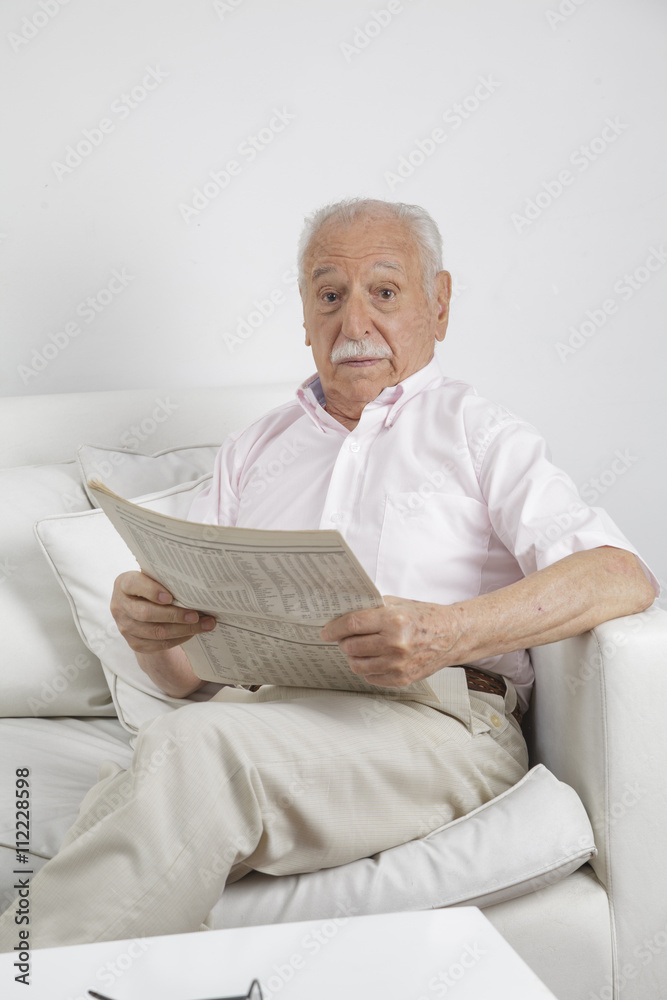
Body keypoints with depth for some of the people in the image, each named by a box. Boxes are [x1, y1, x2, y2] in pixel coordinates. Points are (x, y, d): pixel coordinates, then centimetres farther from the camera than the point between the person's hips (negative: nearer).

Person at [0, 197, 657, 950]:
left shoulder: (474, 432, 14)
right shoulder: (252, 451, 25)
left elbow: (623, 577, -4)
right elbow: (189, 672, 20)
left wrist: (451, 633, -21)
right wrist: (150, 627, -6)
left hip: (431, 719, -3)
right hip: (256, 715, 3)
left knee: (196, 746, -32)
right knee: (116, 803, -31)